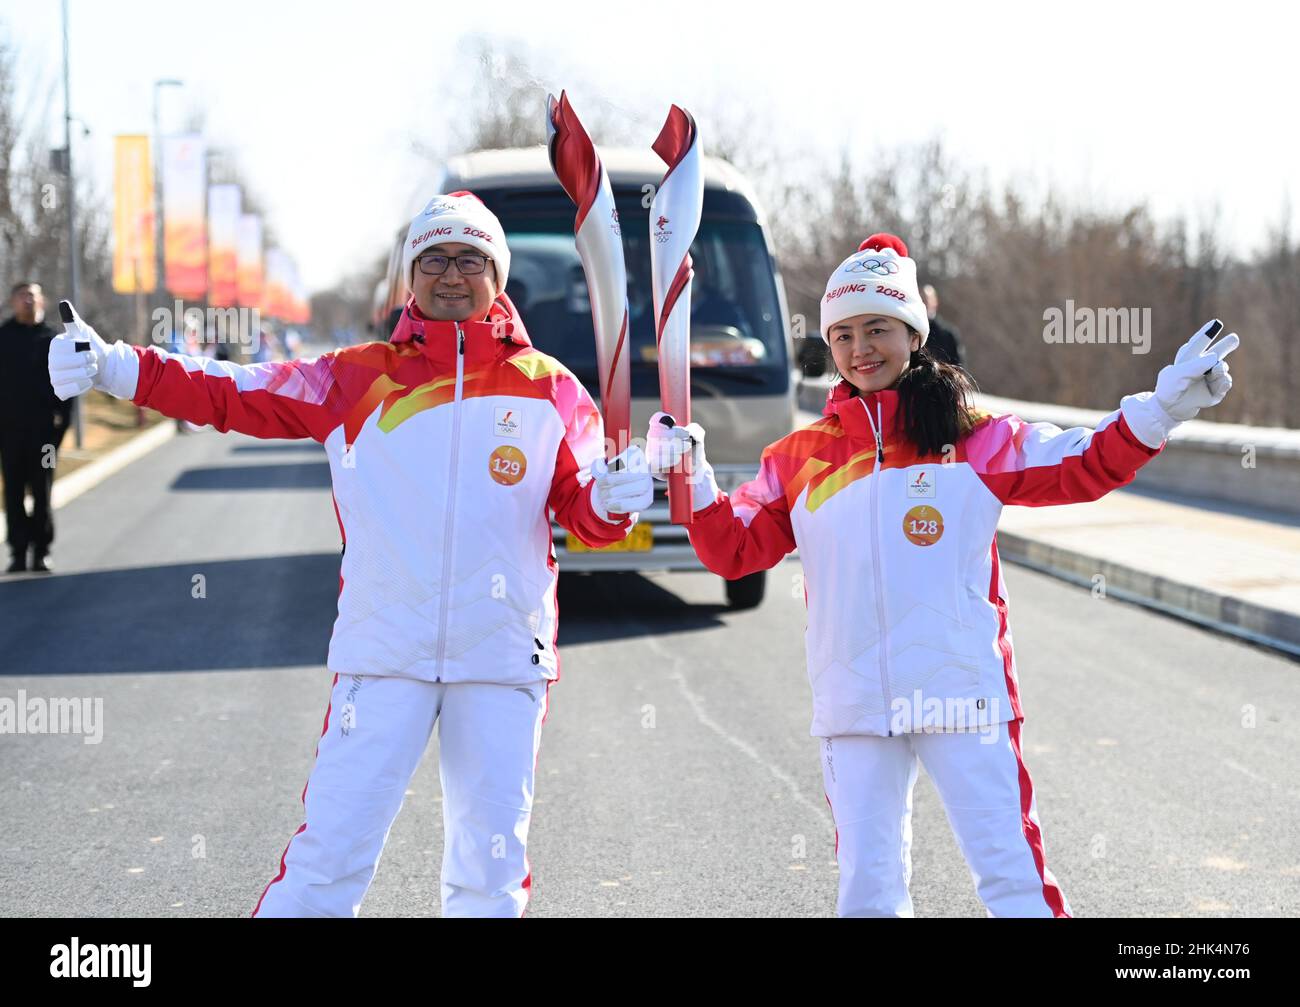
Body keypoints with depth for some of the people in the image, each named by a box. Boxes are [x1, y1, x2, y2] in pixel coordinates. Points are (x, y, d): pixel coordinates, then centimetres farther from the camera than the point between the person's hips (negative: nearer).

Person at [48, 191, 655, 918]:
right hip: (385, 654, -1)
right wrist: (116, 368, -13)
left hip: (504, 660, 1)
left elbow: (586, 518, 8)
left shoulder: (548, 387, 9)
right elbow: (234, 394, 0)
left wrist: (614, 501, -16)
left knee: (493, 867, 7)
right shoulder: (358, 379, 7)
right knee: (333, 852, -6)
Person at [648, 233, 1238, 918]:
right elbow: (735, 547, 12)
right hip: (855, 706, 3)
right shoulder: (801, 456, 10)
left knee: (1010, 874, -3)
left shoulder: (973, 437, 3)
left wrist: (1159, 410, -9)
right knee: (867, 887, 8)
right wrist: (693, 477, -2)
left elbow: (1080, 468, 2)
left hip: (964, 697, -2)